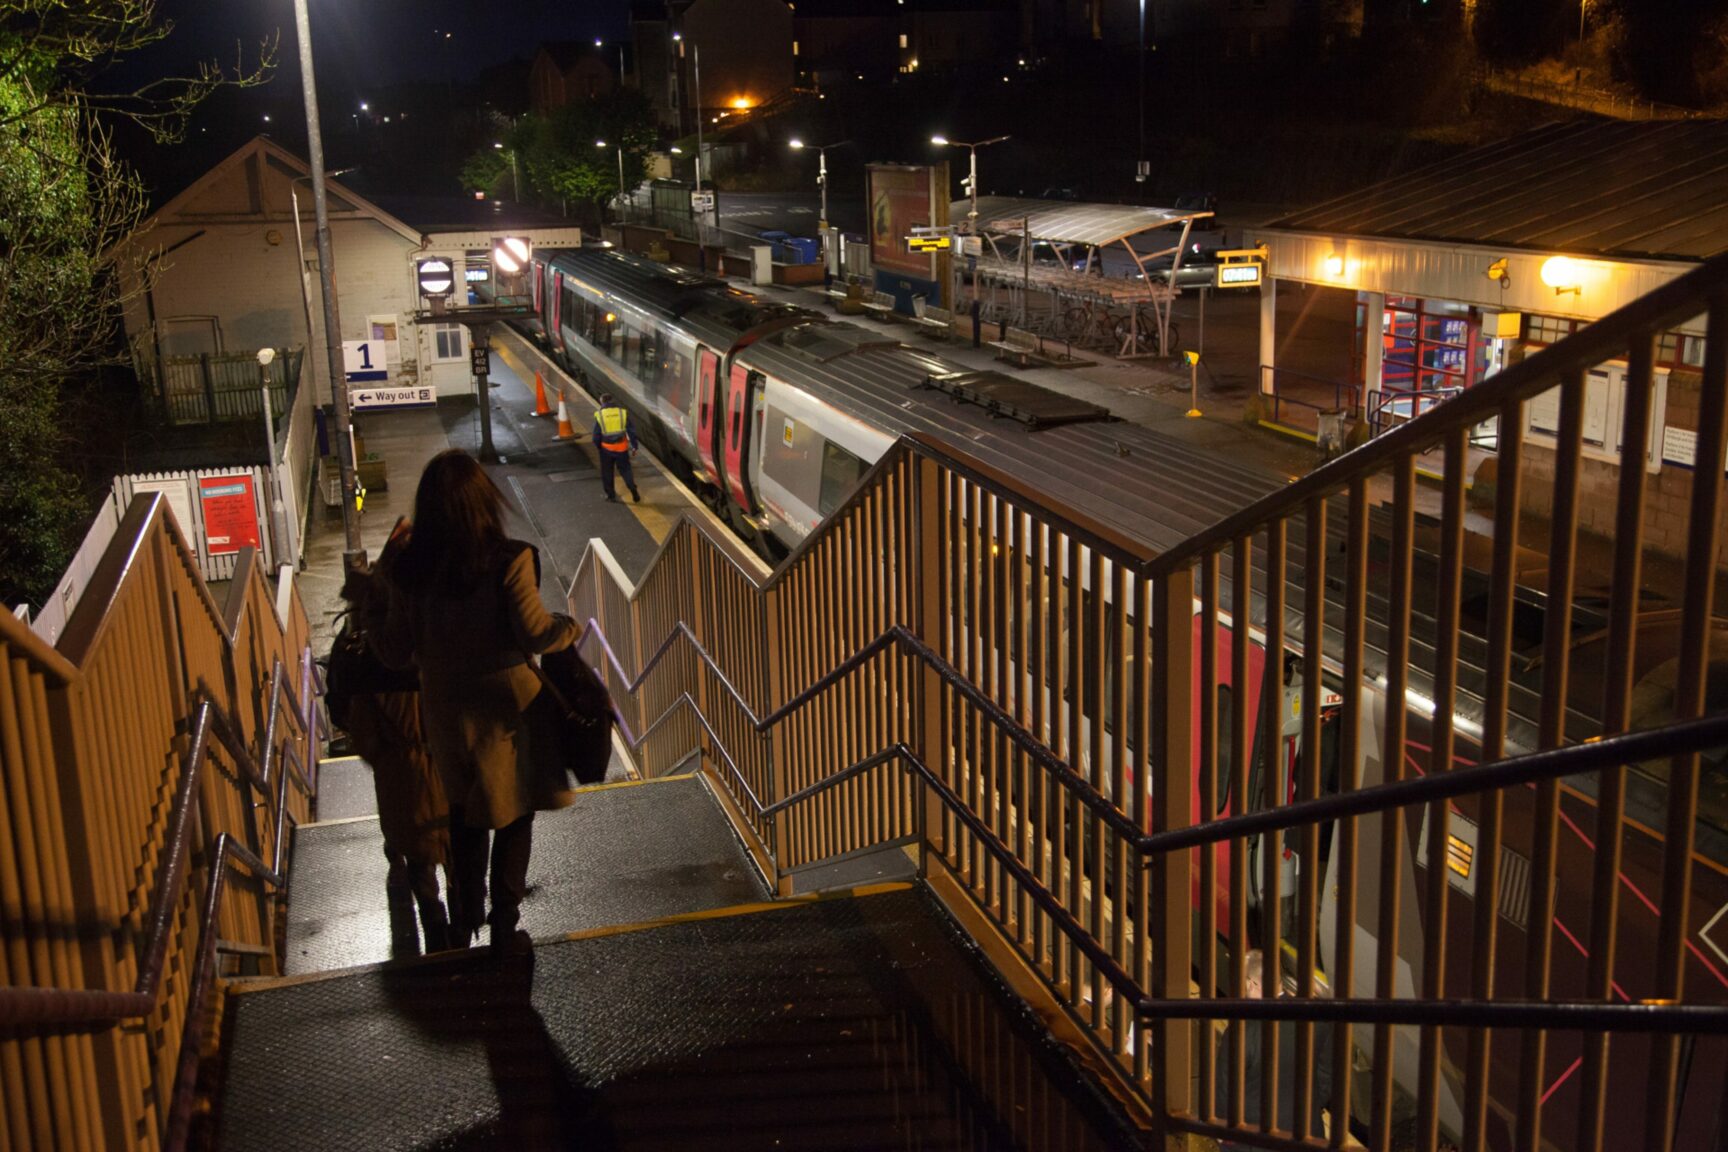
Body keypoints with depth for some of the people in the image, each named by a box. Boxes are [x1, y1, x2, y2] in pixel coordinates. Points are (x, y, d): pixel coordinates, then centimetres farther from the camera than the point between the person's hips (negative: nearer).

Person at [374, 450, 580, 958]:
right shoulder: (509, 560, -21)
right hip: (505, 704, -3)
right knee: (513, 816, 13)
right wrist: (569, 627, 2)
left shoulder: (409, 570, -10)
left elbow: (396, 649, -3)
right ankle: (504, 925, 18)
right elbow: (534, 632, -19)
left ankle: (467, 916, 34)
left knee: (464, 812, 22)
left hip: (445, 709, 4)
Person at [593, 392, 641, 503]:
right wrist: (634, 446, 6)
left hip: (606, 448, -1)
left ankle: (611, 496, 20)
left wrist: (598, 445, 15)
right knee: (625, 470, 14)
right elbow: (631, 431, -2)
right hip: (621, 448, 1)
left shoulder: (599, 415, -8)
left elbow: (596, 435, -4)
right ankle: (634, 492, 3)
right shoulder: (623, 413, -4)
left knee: (607, 473, 15)